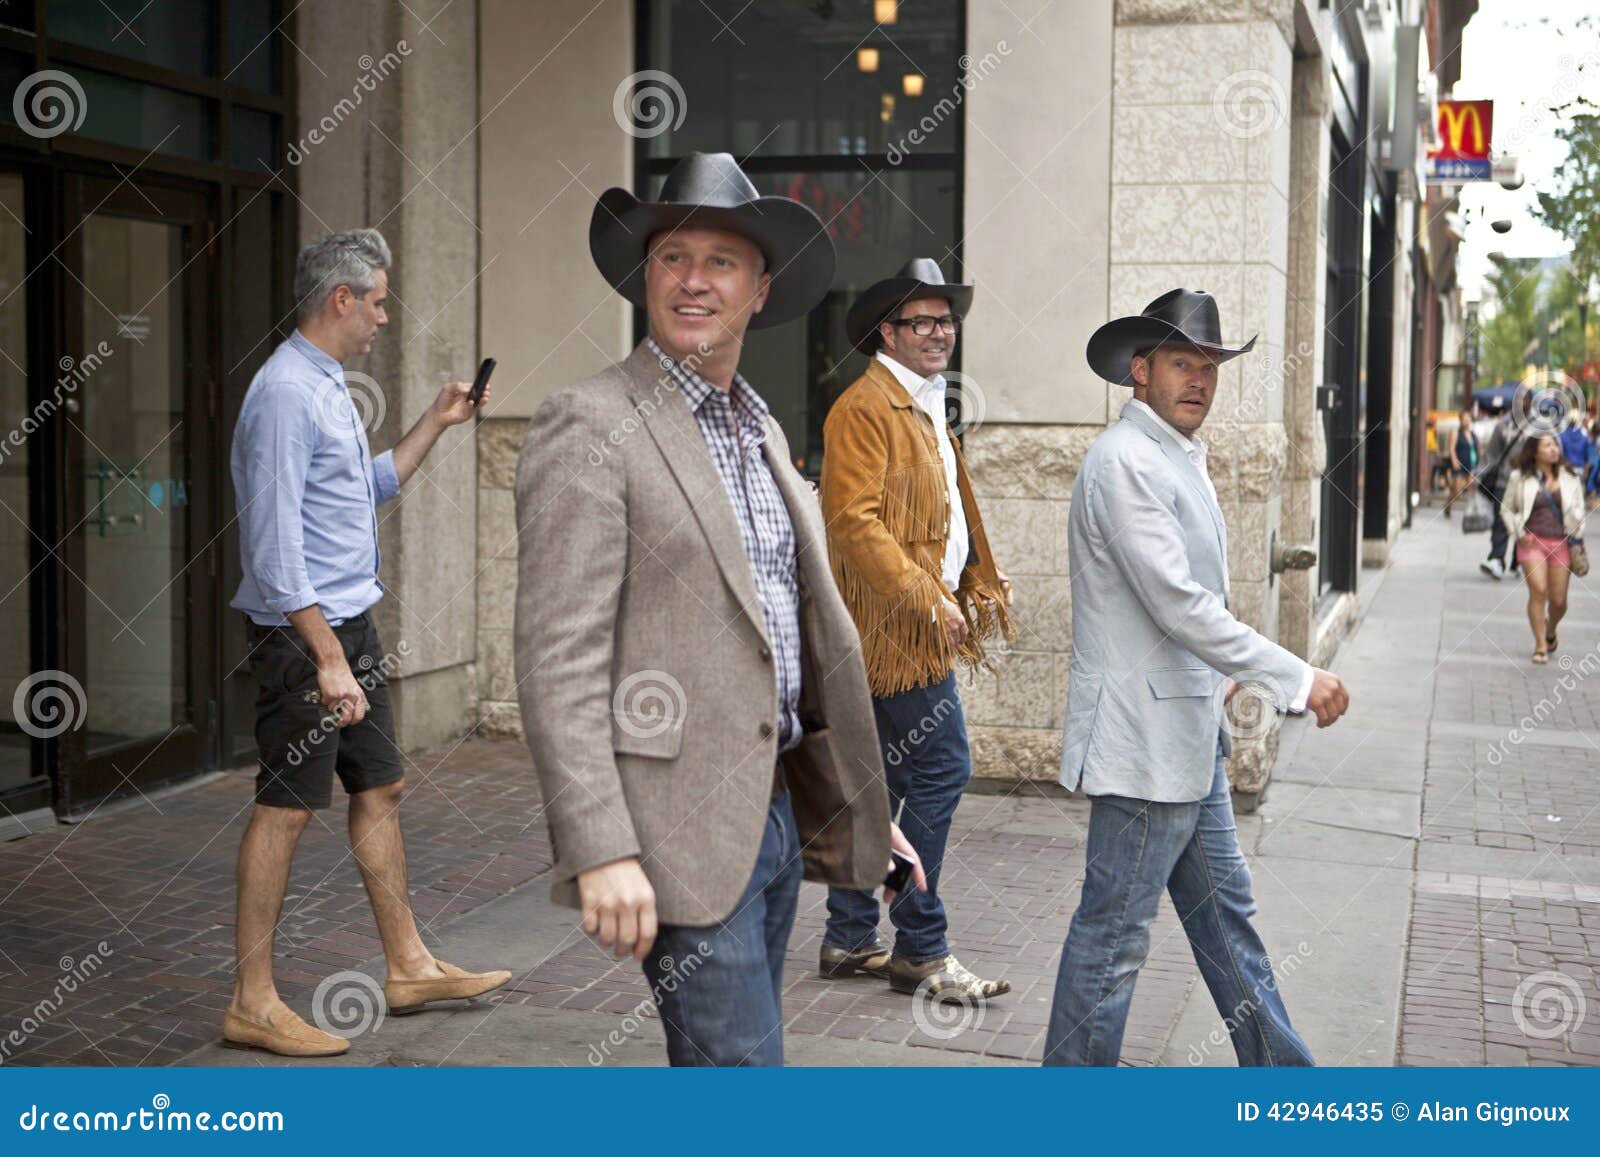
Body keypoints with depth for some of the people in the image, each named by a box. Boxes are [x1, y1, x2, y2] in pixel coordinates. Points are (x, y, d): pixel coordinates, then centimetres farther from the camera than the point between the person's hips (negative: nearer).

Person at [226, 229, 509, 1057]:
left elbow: (370, 488, 30)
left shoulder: (327, 386, 15)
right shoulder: (287, 392, -17)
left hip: (349, 626, 10)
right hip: (303, 634, -10)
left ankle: (409, 966, 24)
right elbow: (275, 544, -23)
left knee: (379, 792, 14)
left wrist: (435, 424, 24)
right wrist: (328, 658, -25)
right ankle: (253, 1004, 3)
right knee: (285, 808, -5)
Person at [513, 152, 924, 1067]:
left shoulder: (762, 429, 16)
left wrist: (863, 805, 19)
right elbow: (559, 661, -16)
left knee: (719, 1068, 17)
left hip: (777, 811, 8)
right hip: (681, 826, -8)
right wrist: (600, 851, -23)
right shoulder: (589, 427, -10)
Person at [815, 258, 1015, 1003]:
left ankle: (850, 939, 19)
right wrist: (927, 599, -22)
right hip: (895, 629, -10)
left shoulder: (925, 409, 21)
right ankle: (920, 951, -3)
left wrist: (983, 579, 18)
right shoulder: (864, 408, -11)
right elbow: (854, 521, -20)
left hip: (918, 631, 10)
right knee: (941, 770, -11)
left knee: (887, 779, 12)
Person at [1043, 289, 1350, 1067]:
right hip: (1142, 738, -10)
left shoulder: (1179, 458, 15)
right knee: (1114, 934, 0)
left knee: (1224, 915, 18)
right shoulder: (1125, 461, -17)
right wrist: (1296, 680, -23)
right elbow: (1177, 604, -25)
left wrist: (1217, 676, 17)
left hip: (1188, 738, 10)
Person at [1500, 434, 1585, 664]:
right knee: (1538, 590, -17)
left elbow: (1578, 511, 13)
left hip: (1561, 542, 2)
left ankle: (1550, 631, 35)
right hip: (1532, 542, -2)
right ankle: (1540, 645, -7)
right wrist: (1518, 534, -2)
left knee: (1558, 599, 3)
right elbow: (1507, 509, 10)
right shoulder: (1520, 478, 1)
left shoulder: (1569, 478, 6)